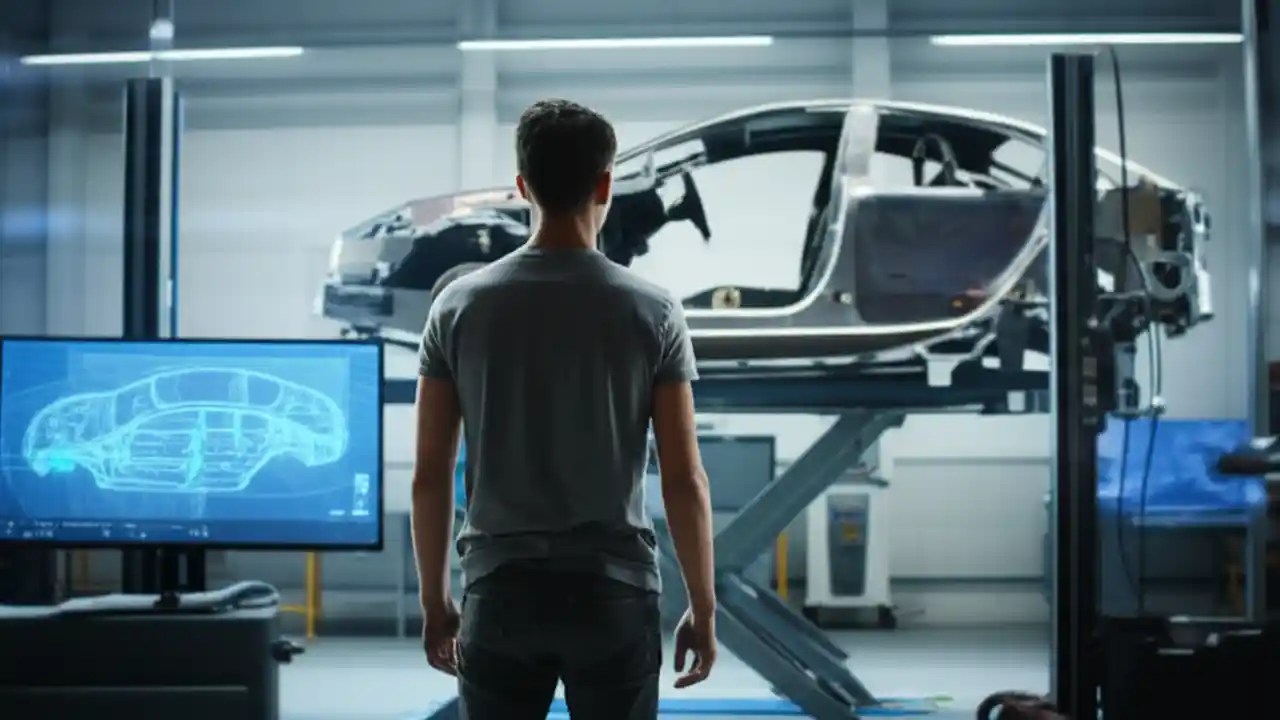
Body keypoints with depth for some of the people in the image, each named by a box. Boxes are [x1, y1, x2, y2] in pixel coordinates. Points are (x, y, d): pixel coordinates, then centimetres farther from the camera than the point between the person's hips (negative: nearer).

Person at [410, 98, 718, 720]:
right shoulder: (651, 312, -6)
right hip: (614, 596, -1)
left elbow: (430, 475, 1)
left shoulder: (459, 307, -1)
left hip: (500, 595, 1)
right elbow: (684, 480, -6)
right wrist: (703, 608, 4)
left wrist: (435, 603, 11)